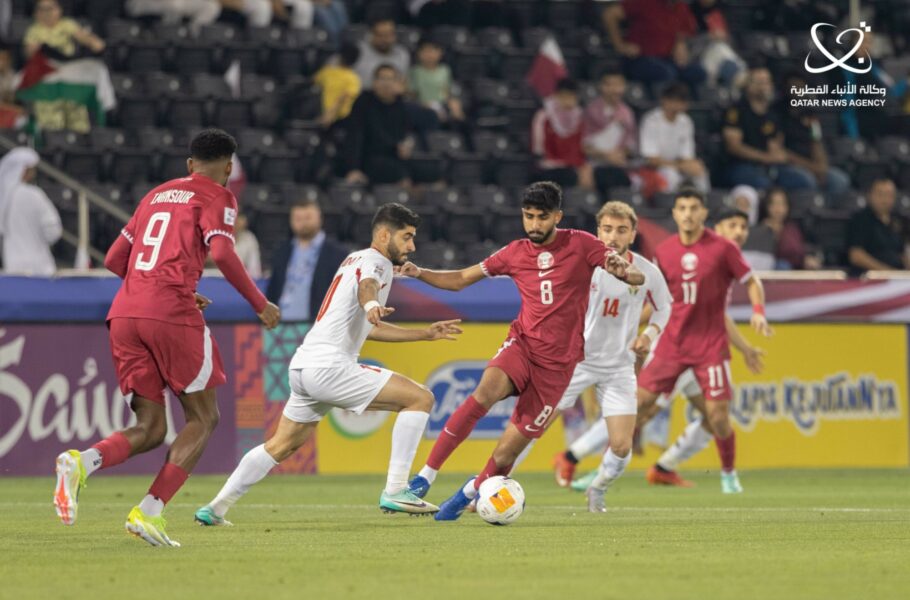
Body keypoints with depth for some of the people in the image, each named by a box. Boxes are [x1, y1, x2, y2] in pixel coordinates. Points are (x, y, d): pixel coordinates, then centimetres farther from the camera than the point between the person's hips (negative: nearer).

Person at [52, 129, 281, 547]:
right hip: (171, 313, -6)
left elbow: (114, 260, 27)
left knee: (149, 429, 8)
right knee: (203, 418, 7)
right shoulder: (216, 197, 6)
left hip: (124, 315, 6)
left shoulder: (156, 195, 25)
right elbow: (222, 254, -12)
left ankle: (82, 463, -22)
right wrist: (260, 305, -2)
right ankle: (149, 511, -9)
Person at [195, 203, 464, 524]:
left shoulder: (355, 259, 25)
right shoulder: (375, 261, -4)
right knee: (421, 398, -10)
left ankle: (215, 508, 23)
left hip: (302, 366, 10)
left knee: (281, 445, 23)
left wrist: (426, 334, 36)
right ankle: (395, 491, -13)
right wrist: (371, 304, -54)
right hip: (328, 367, -10)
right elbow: (366, 284, -31)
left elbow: (368, 329, 35)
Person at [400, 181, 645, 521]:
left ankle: (469, 493, 28)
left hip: (558, 362, -1)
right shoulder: (515, 253, 7)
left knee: (506, 453, -4)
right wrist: (419, 273, -3)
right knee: (486, 391, -33)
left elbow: (638, 278, -6)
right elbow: (460, 280, 14)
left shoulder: (581, 245, -2)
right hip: (523, 343, 1)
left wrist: (623, 271, -30)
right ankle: (426, 477, -31)